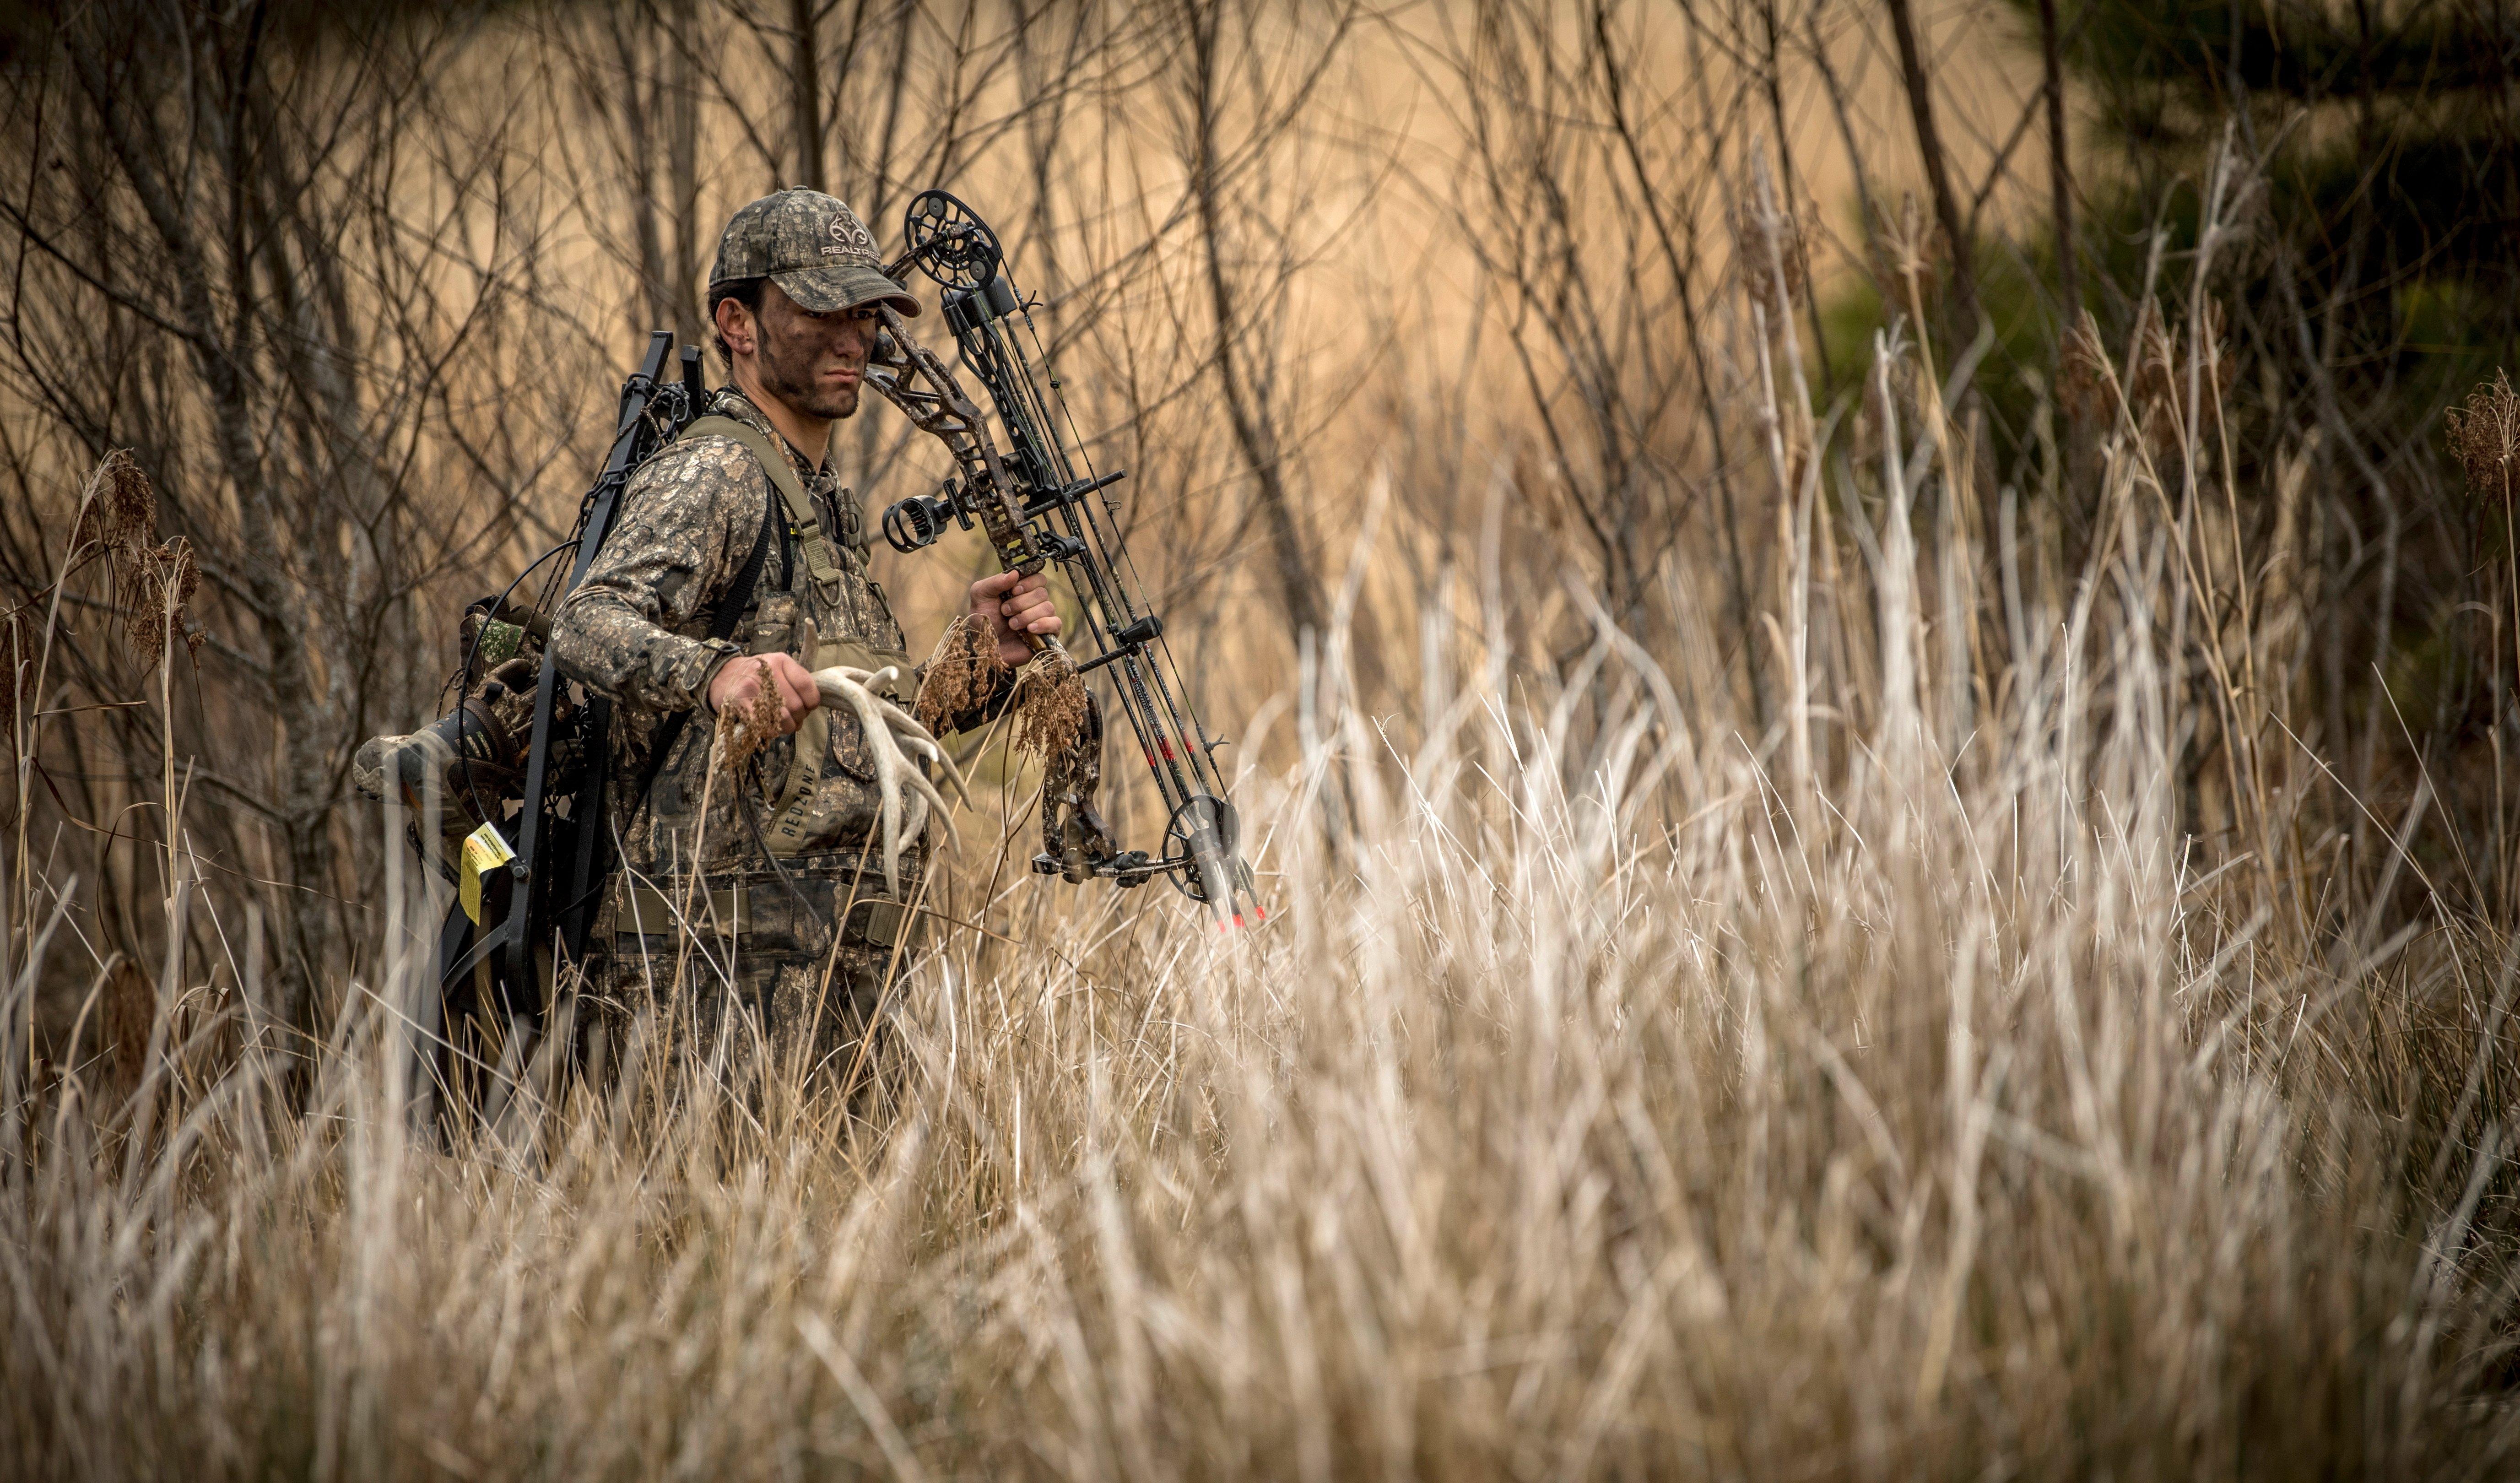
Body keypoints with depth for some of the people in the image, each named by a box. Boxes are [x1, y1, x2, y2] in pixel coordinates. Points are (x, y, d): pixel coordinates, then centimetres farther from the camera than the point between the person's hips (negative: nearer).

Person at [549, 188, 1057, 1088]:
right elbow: (590, 626, -26)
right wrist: (715, 671, -46)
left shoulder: (826, 505, 23)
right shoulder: (713, 475, -8)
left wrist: (976, 657, 12)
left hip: (834, 965, 9)